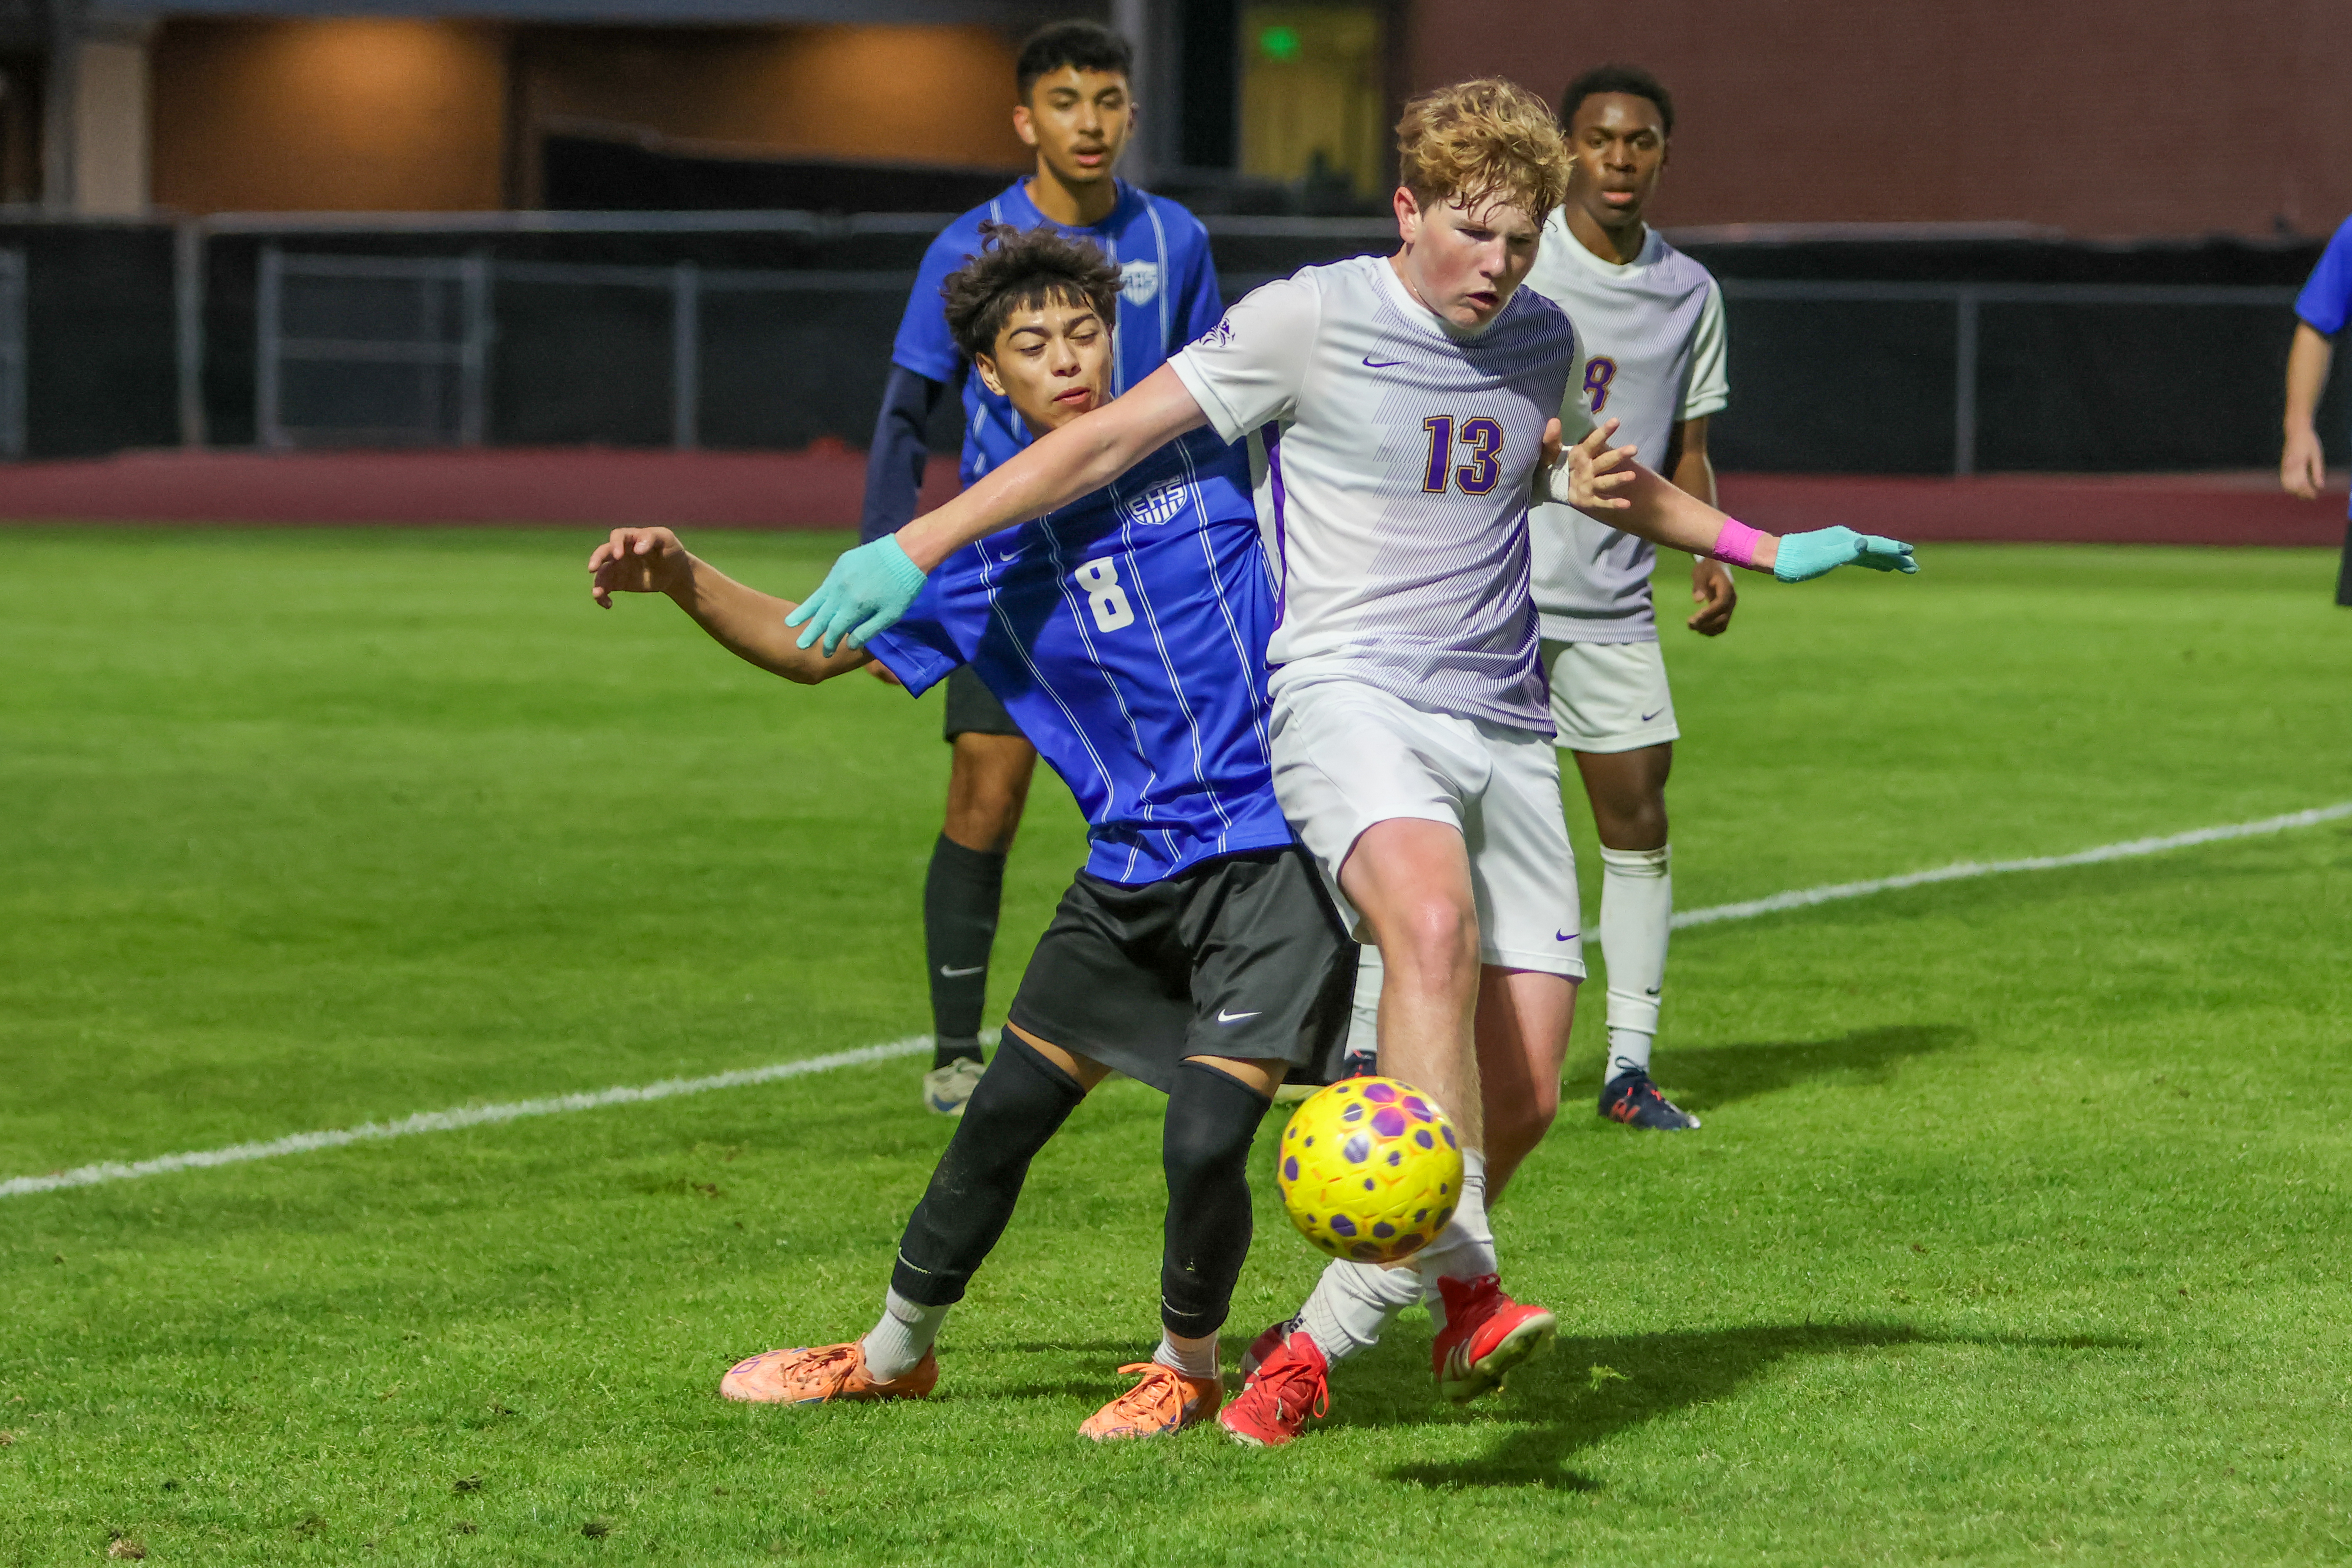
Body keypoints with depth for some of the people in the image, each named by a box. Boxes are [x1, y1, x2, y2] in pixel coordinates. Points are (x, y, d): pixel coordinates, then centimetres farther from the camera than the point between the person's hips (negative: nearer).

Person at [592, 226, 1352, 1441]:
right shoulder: (980, 554, 4)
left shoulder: (1208, 448, -4)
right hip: (1129, 877, 4)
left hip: (1276, 851, -4)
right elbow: (812, 646, 12)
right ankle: (896, 1353, 35)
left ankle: (1187, 1370, 11)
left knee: (1204, 1139, -17)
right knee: (1002, 1119, 11)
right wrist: (680, 578, -3)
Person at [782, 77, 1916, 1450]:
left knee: (1523, 1090, -3)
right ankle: (1461, 1281, -43)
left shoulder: (1546, 343, 14)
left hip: (1507, 724, 6)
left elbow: (1604, 481, 36)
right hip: (1352, 693, -6)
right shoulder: (1311, 320, -4)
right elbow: (1108, 440, -3)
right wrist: (915, 550, -9)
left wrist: (1774, 551, 37)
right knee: (1435, 921, -37)